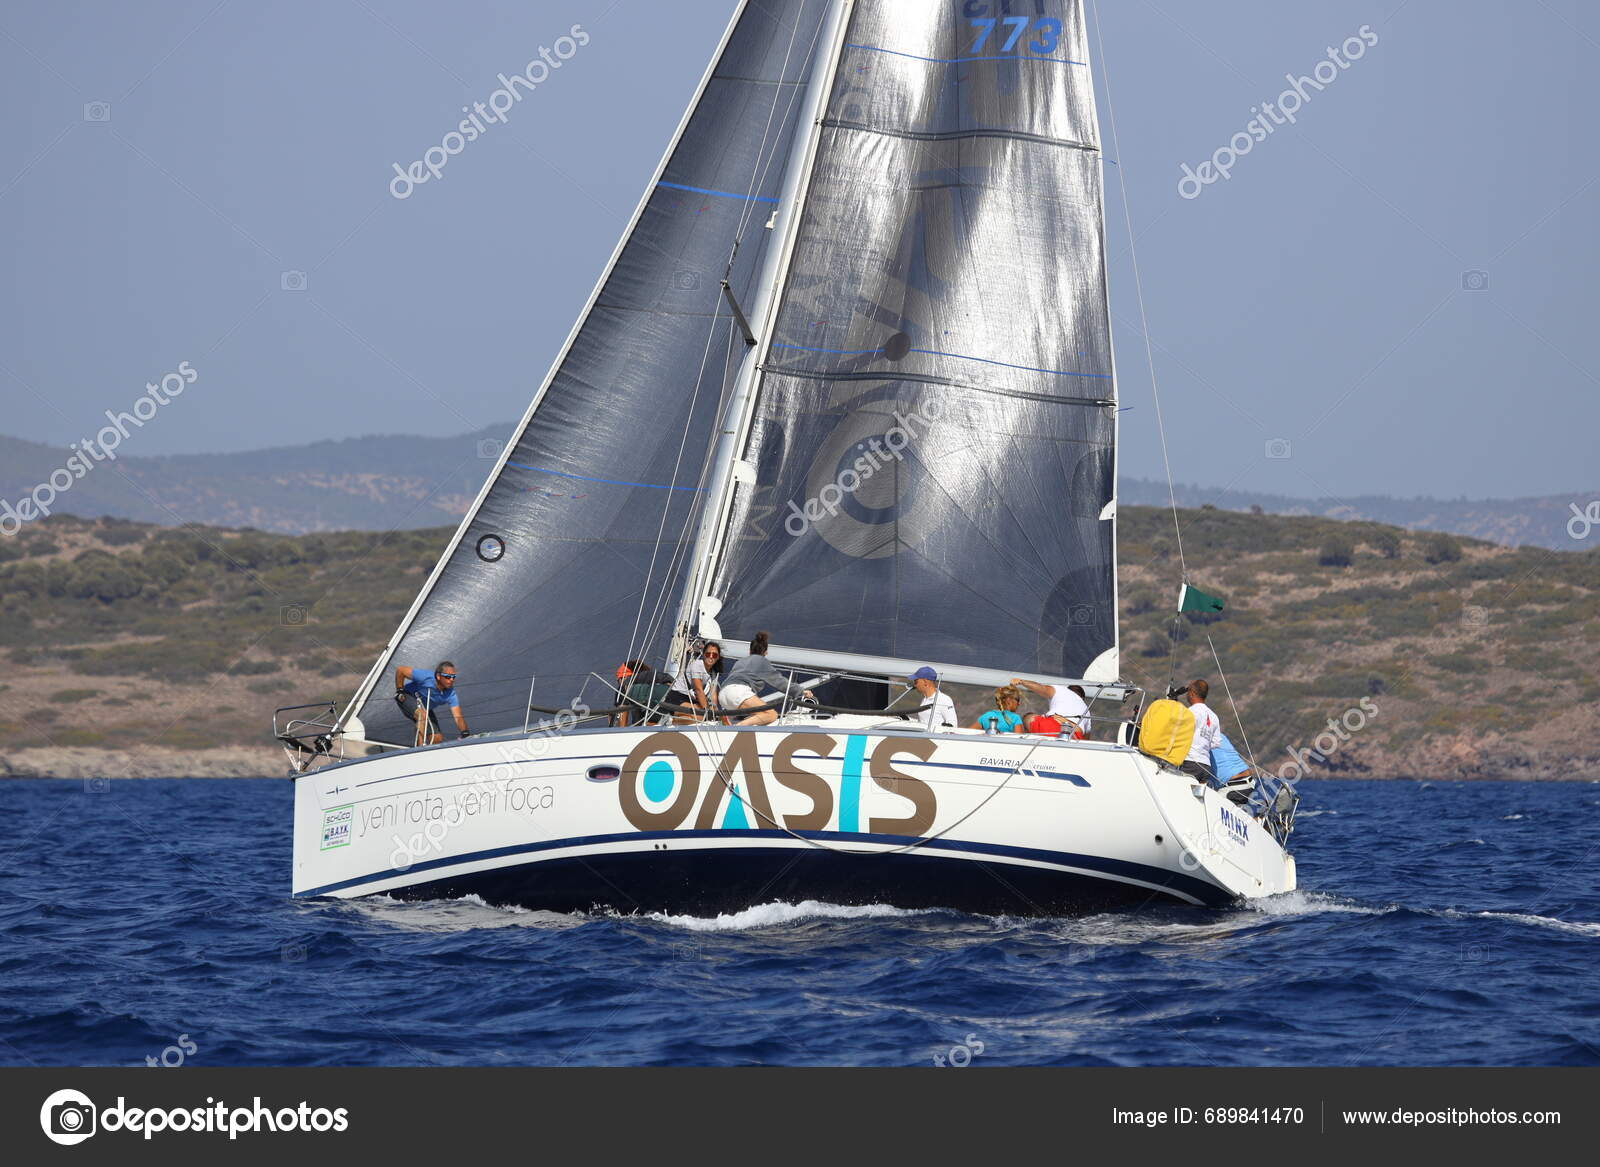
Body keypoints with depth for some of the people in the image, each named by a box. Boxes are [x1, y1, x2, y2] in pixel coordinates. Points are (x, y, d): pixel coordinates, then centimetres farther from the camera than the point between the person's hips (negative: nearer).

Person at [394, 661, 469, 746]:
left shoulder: (450, 693, -24)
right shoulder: (426, 677, -35)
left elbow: (458, 717, -28)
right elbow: (400, 670, -24)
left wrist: (464, 733, -45)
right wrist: (399, 691, -19)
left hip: (425, 708, 5)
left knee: (437, 739, -6)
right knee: (423, 715, -36)